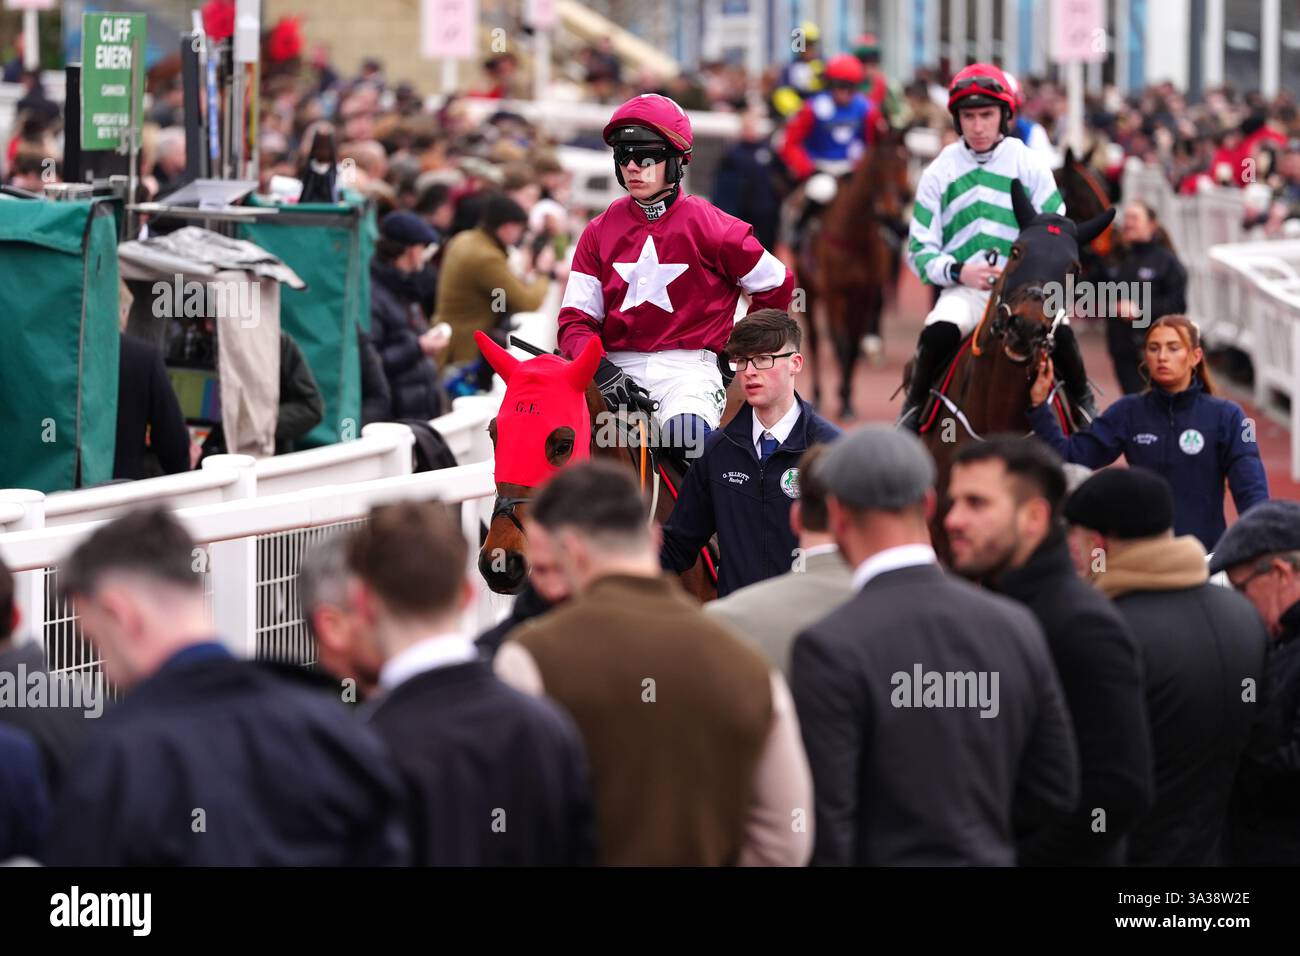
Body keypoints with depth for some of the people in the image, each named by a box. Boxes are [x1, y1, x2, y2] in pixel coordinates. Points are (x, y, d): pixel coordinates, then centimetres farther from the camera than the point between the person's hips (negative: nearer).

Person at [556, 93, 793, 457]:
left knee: (686, 429, -35)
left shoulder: (709, 226, 0)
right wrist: (600, 370, -13)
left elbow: (776, 285, 11)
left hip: (688, 367, -3)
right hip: (618, 367, 3)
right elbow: (576, 318, 5)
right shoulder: (600, 231, 10)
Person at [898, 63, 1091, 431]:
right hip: (963, 290, 0)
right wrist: (958, 271, -14)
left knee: (1059, 332, -30)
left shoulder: (1030, 165, 6)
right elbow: (921, 250, 6)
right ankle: (914, 407, -11)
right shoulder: (940, 172, 7)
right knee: (938, 332, -33)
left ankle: (1083, 402, -3)